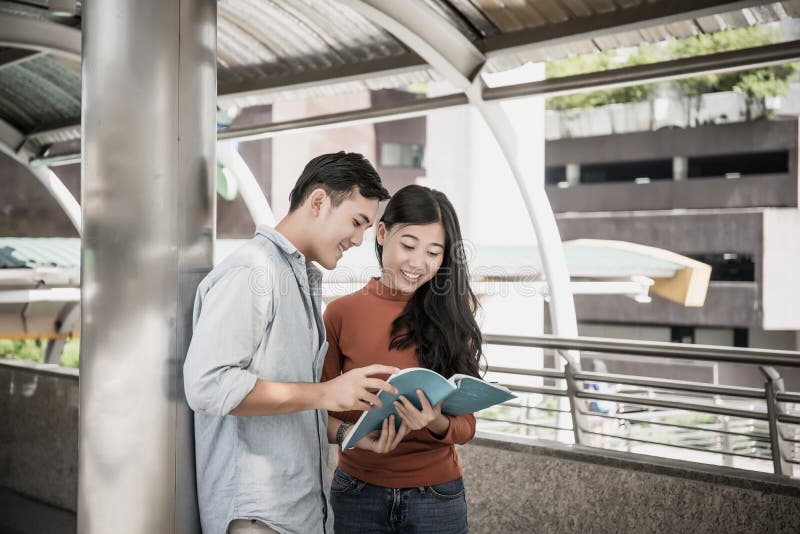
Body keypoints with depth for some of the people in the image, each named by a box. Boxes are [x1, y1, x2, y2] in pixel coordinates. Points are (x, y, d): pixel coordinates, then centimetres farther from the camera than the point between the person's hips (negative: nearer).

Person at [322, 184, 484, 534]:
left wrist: (437, 425, -25)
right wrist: (349, 432, -20)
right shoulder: (341, 314, -4)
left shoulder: (452, 315, -3)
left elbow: (465, 425, -4)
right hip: (358, 492, 0)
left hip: (437, 498, 0)